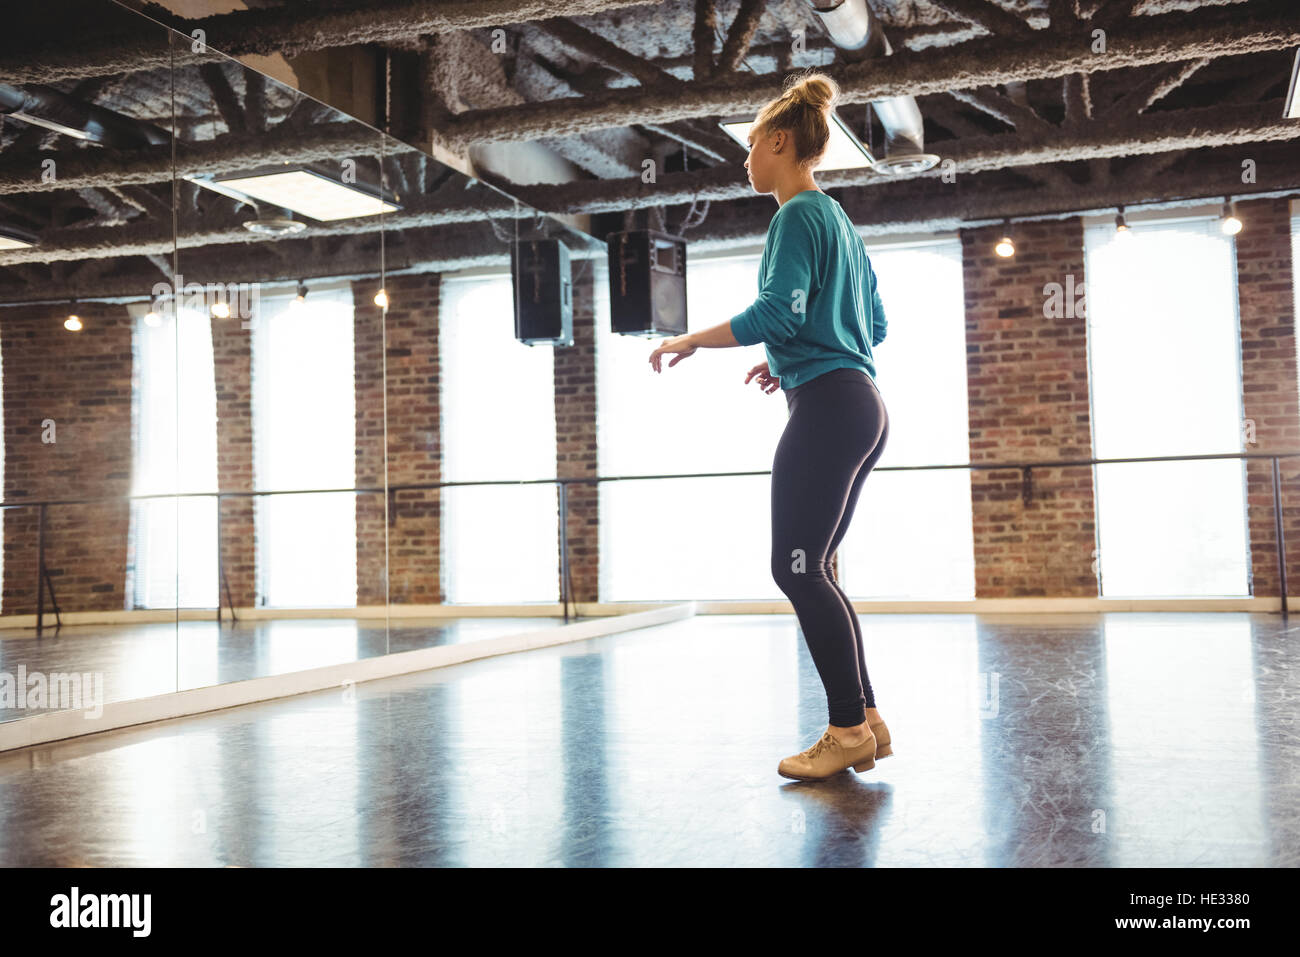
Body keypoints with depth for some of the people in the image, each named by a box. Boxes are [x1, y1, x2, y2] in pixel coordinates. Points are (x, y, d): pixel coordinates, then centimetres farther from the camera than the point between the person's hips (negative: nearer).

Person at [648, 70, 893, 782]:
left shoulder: (798, 215, -7)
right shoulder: (838, 219, 22)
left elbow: (778, 313, -20)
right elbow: (874, 325, 26)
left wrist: (687, 342, -10)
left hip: (826, 409, -10)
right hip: (863, 408, 10)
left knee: (797, 567, -8)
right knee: (813, 569, 11)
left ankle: (849, 727, -4)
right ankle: (865, 720, 12)